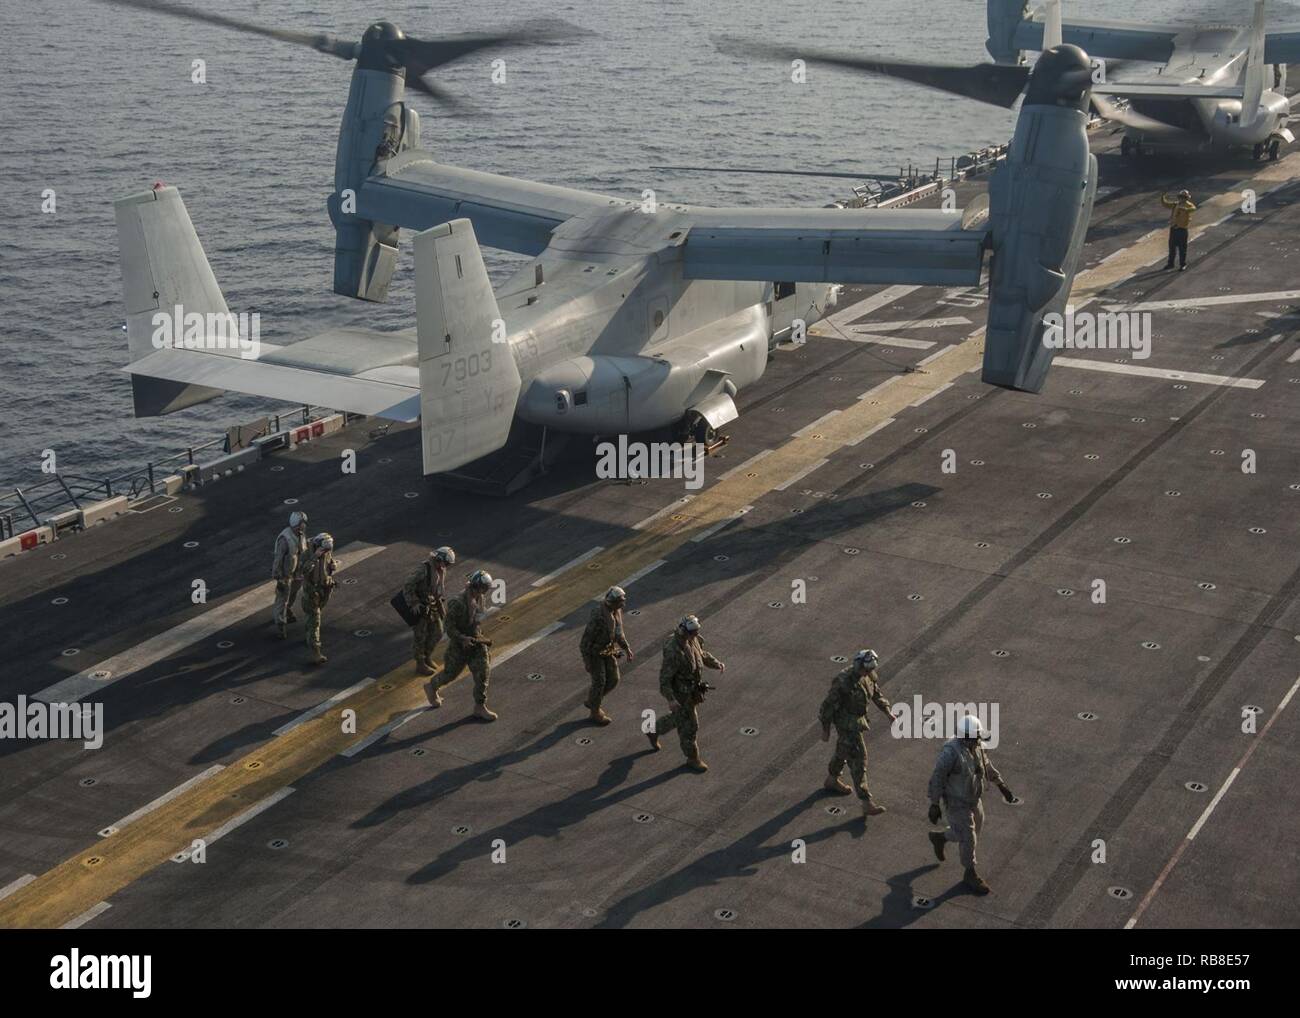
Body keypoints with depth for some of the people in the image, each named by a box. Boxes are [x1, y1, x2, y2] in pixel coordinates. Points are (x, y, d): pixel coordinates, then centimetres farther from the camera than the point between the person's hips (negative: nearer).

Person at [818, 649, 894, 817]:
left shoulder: (868, 675, -8)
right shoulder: (843, 681, -31)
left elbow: (876, 693, 9)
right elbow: (829, 704, -21)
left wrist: (888, 712, -2)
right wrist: (825, 730, -14)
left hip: (858, 717, 8)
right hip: (846, 723, -8)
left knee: (844, 750, 28)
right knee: (858, 760, -7)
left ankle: (832, 780, 52)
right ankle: (867, 803, -3)